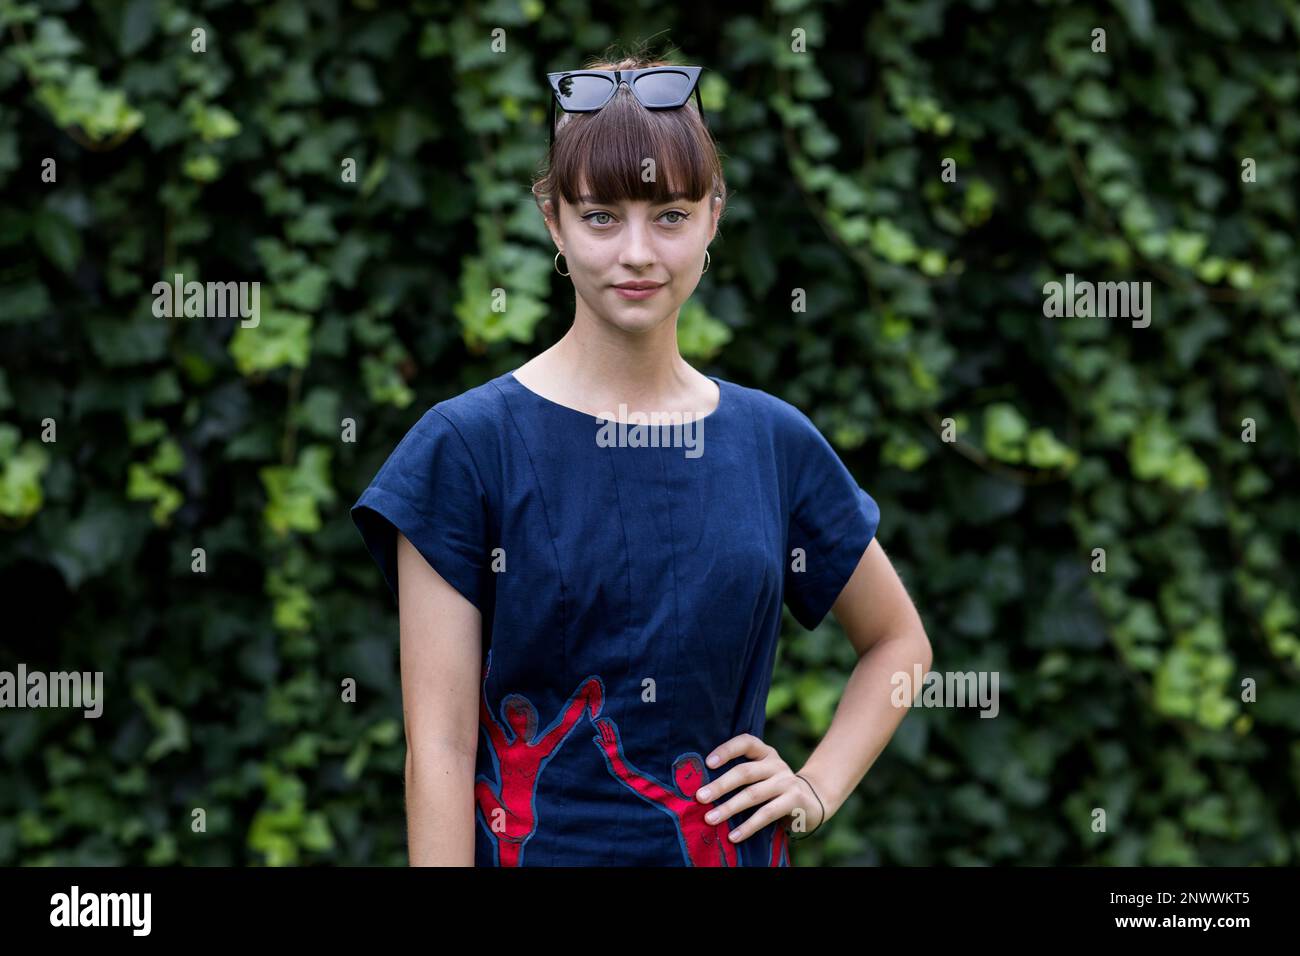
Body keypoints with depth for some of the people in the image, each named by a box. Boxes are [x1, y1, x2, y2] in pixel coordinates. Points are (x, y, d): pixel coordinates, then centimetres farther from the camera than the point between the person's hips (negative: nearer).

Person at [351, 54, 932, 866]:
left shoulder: (776, 442, 4)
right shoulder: (467, 444, -6)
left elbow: (900, 642, 18)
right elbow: (439, 746, -9)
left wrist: (816, 790, 5)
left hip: (729, 847, 3)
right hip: (538, 846, -3)